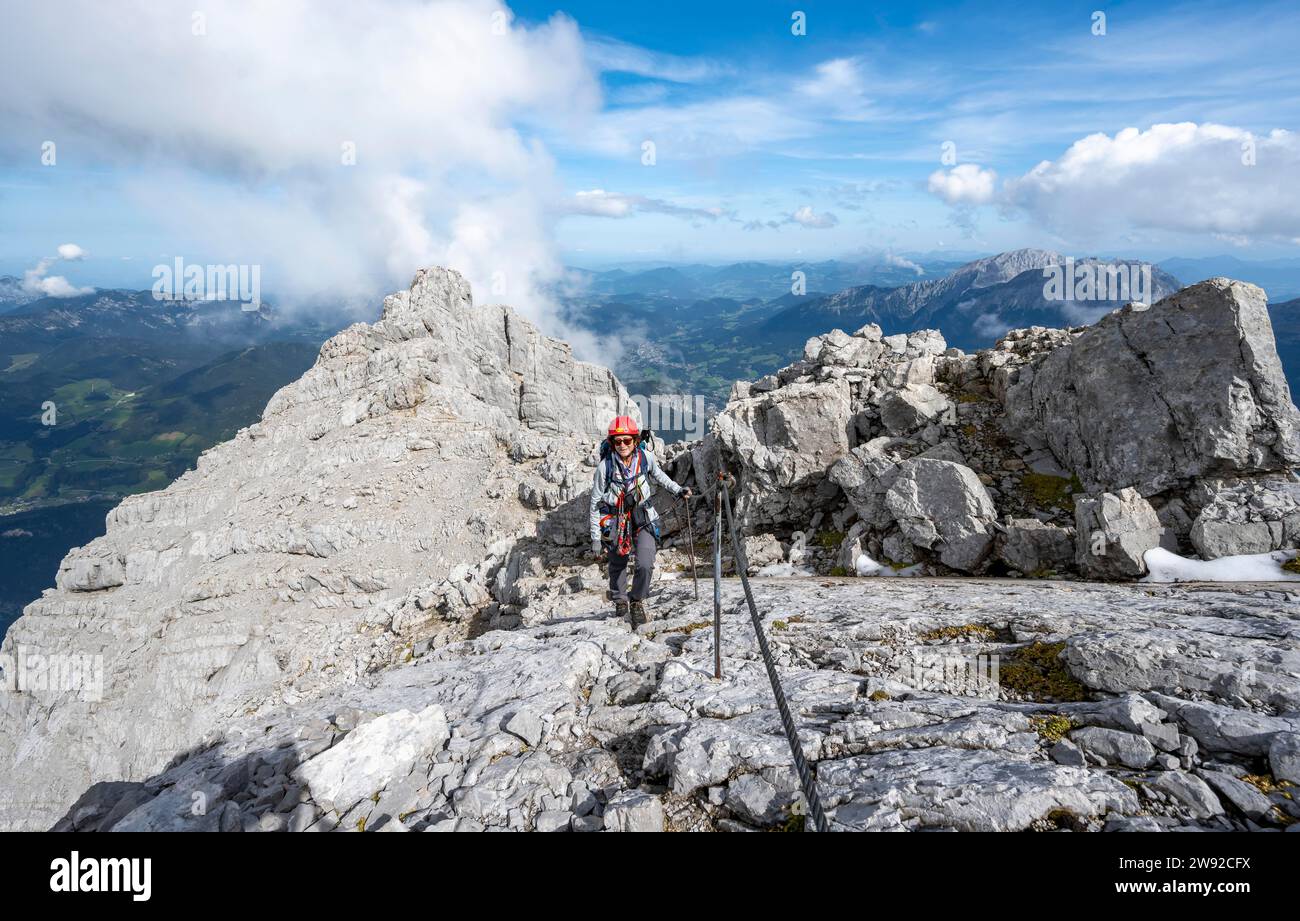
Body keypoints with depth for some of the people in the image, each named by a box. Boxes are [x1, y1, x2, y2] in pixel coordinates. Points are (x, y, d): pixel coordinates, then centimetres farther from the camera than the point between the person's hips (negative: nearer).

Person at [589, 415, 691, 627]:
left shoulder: (645, 457, -14)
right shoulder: (605, 466, -21)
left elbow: (657, 474, 12)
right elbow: (596, 503, -13)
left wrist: (677, 490, 5)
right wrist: (595, 538, -12)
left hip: (643, 516, 1)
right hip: (615, 519, -1)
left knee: (645, 565, -14)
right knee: (617, 565, 14)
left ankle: (637, 601, 13)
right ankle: (619, 600, 41)